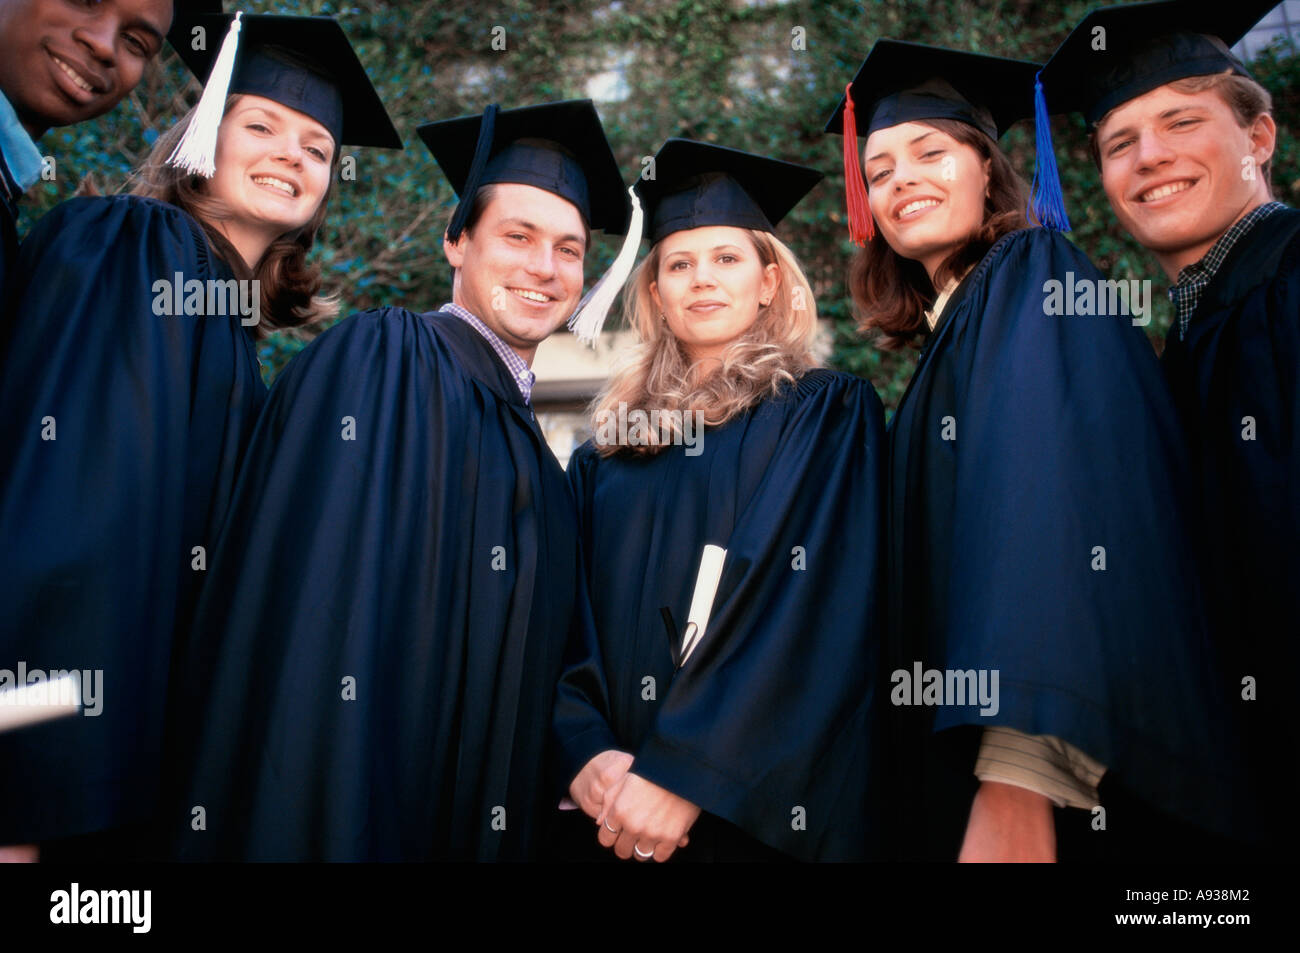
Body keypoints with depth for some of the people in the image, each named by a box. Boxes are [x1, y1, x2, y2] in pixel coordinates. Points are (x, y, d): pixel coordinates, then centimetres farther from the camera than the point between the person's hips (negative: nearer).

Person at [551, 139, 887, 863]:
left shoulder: (829, 415, -2)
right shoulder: (608, 449, 9)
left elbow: (816, 611, -13)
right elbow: (568, 619, 3)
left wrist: (685, 775, -19)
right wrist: (584, 753, -14)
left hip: (764, 807, -3)